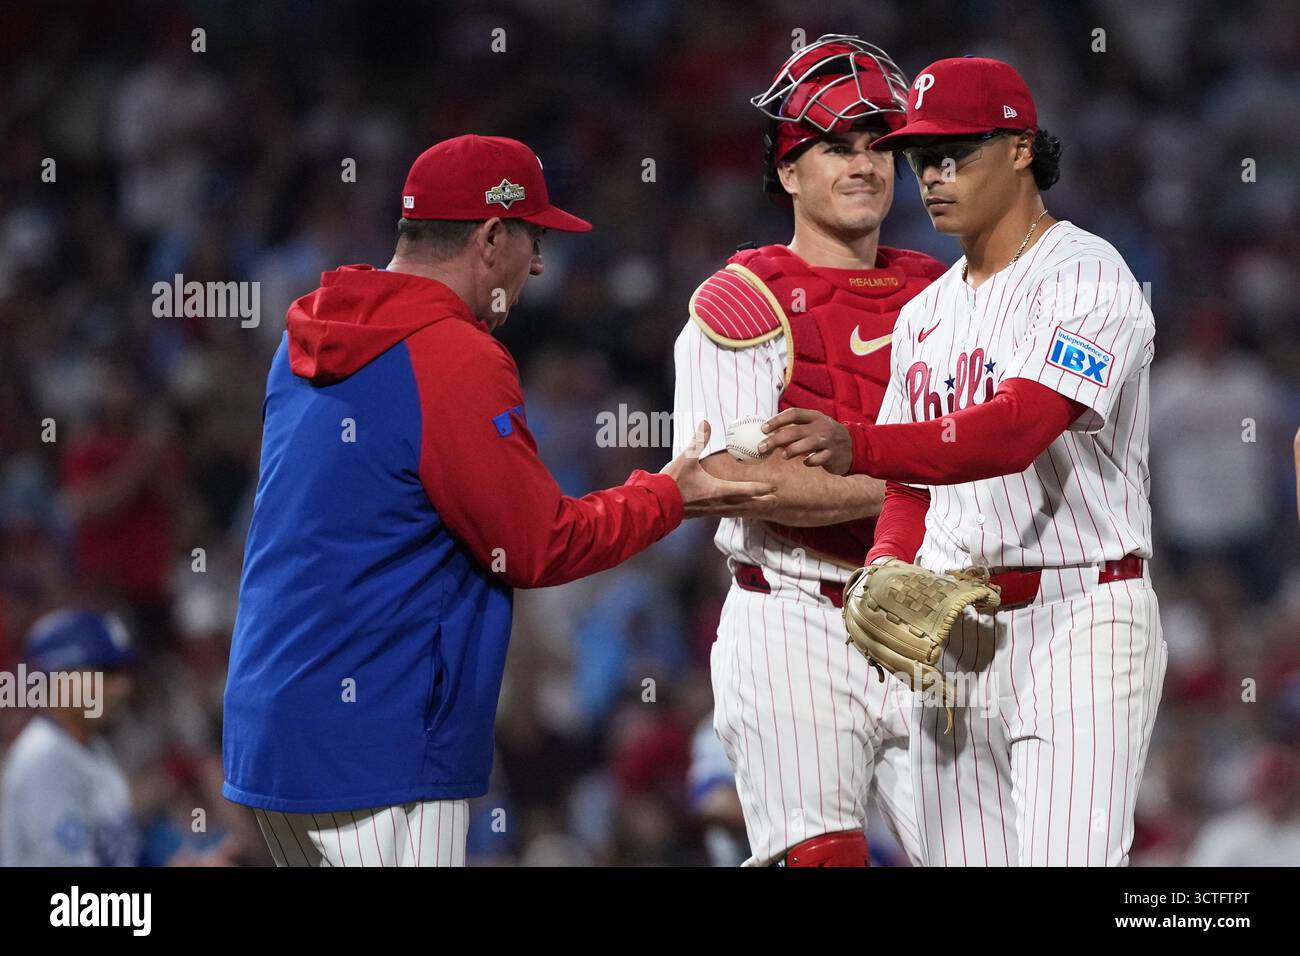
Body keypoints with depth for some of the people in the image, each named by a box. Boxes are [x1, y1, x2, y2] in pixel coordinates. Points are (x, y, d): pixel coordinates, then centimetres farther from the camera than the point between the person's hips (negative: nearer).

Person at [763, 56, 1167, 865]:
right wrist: (886, 573, -3)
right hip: (952, 632, 8)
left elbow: (1015, 430, -25)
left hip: (1076, 618, -8)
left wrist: (856, 447, -38)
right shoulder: (926, 313, 18)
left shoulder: (1085, 276, -8)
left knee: (1066, 854, -19)